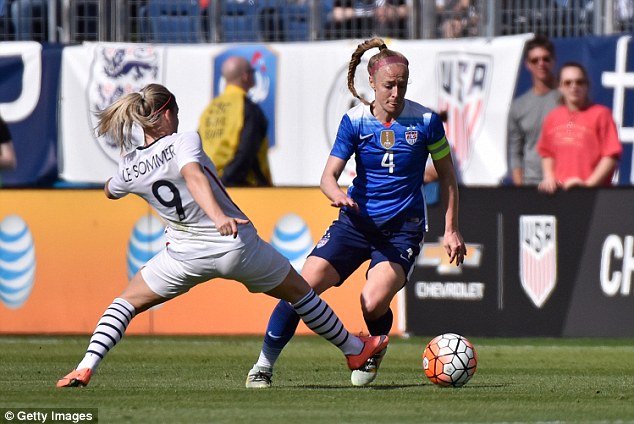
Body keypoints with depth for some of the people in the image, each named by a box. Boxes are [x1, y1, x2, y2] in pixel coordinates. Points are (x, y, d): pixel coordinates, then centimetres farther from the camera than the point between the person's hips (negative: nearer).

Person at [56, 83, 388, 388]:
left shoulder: (129, 168, 0)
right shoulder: (184, 141, -13)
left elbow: (110, 191, 23)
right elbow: (194, 176, -34)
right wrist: (219, 217, -48)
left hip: (186, 255, 2)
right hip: (236, 246, -2)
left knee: (127, 302, 18)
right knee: (299, 291, 21)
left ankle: (86, 367, -4)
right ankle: (353, 349, 36)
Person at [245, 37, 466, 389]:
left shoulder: (425, 121, -7)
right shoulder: (354, 121, -4)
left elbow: (447, 176, 5)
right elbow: (328, 176, -8)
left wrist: (451, 230, 3)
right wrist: (337, 195, -32)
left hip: (403, 228, -2)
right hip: (357, 221, 2)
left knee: (373, 302, -24)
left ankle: (375, 351, 12)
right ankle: (264, 365, 0)